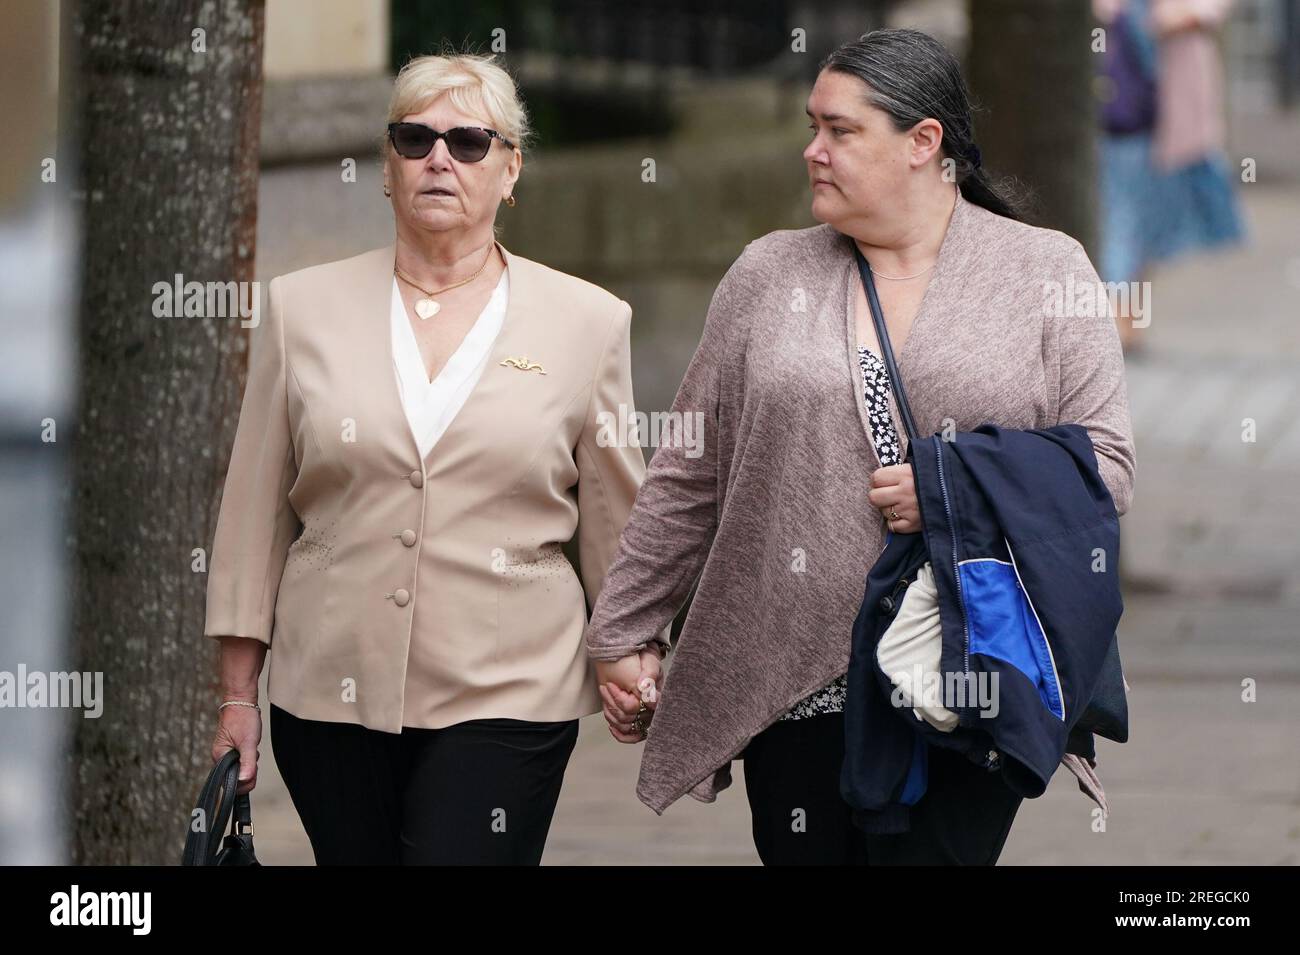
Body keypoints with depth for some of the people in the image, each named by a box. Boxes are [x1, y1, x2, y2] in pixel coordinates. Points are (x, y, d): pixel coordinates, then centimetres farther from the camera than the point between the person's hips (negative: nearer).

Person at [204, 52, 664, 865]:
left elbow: (616, 523, 8)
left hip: (505, 698, -2)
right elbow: (255, 514, 8)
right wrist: (238, 693, 7)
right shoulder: (306, 309, 6)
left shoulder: (587, 322, 4)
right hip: (332, 695, 2)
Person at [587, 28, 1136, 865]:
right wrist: (622, 637, 14)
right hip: (796, 692, 3)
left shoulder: (1047, 273, 4)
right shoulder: (769, 278, 11)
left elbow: (1104, 467, 1)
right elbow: (687, 482, 14)